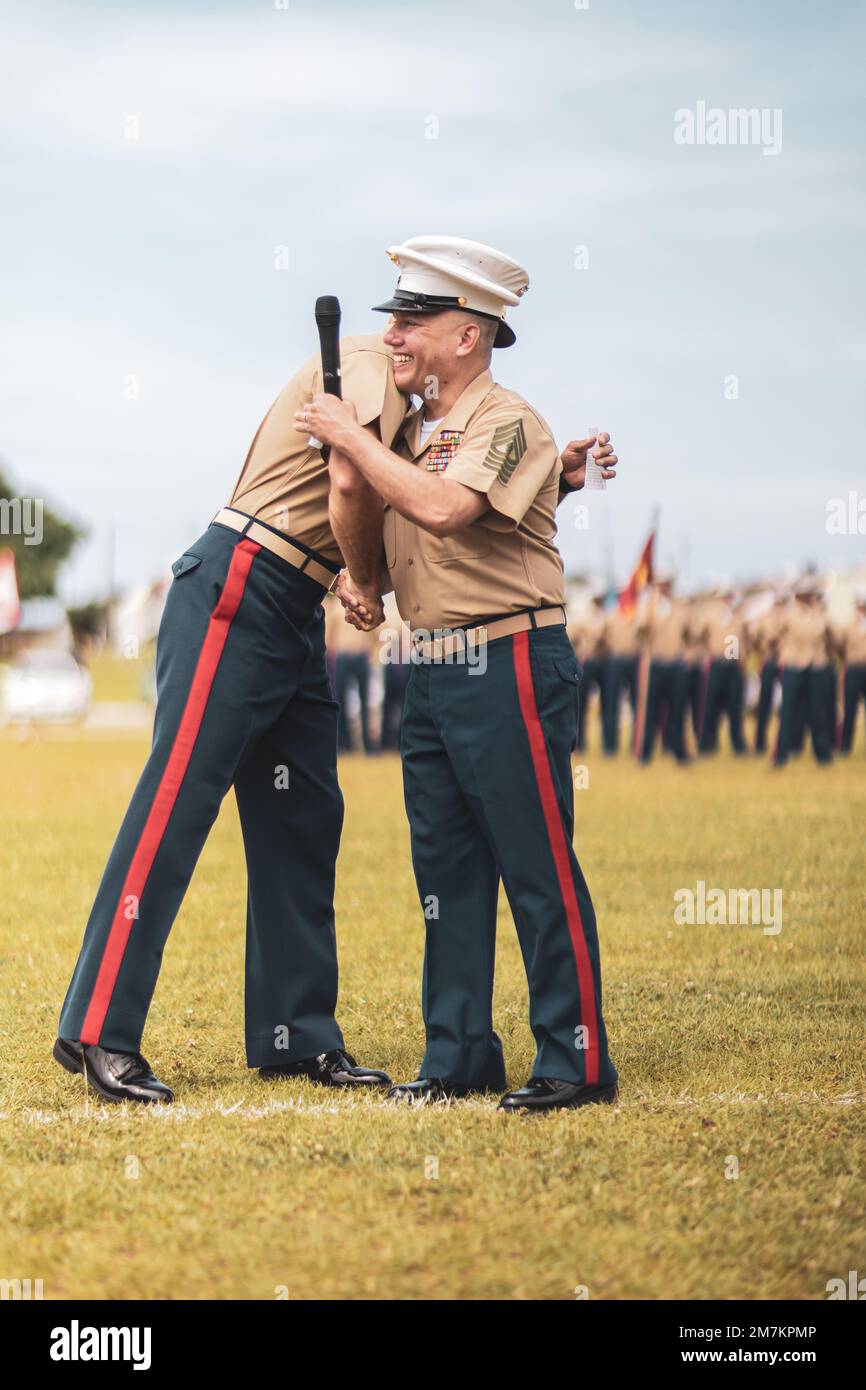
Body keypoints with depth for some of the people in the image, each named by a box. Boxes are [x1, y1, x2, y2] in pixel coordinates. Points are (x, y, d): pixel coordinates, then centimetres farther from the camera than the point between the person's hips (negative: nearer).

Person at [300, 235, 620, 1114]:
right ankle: (459, 1053, 18)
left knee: (538, 867, -5)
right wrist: (345, 483, 2)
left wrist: (352, 437, -18)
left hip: (511, 665, -9)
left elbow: (443, 509, -28)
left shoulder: (506, 421, -10)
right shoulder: (413, 431, 15)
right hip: (432, 669, 9)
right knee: (446, 867, 11)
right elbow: (376, 548, 21)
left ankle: (577, 1059, 1)